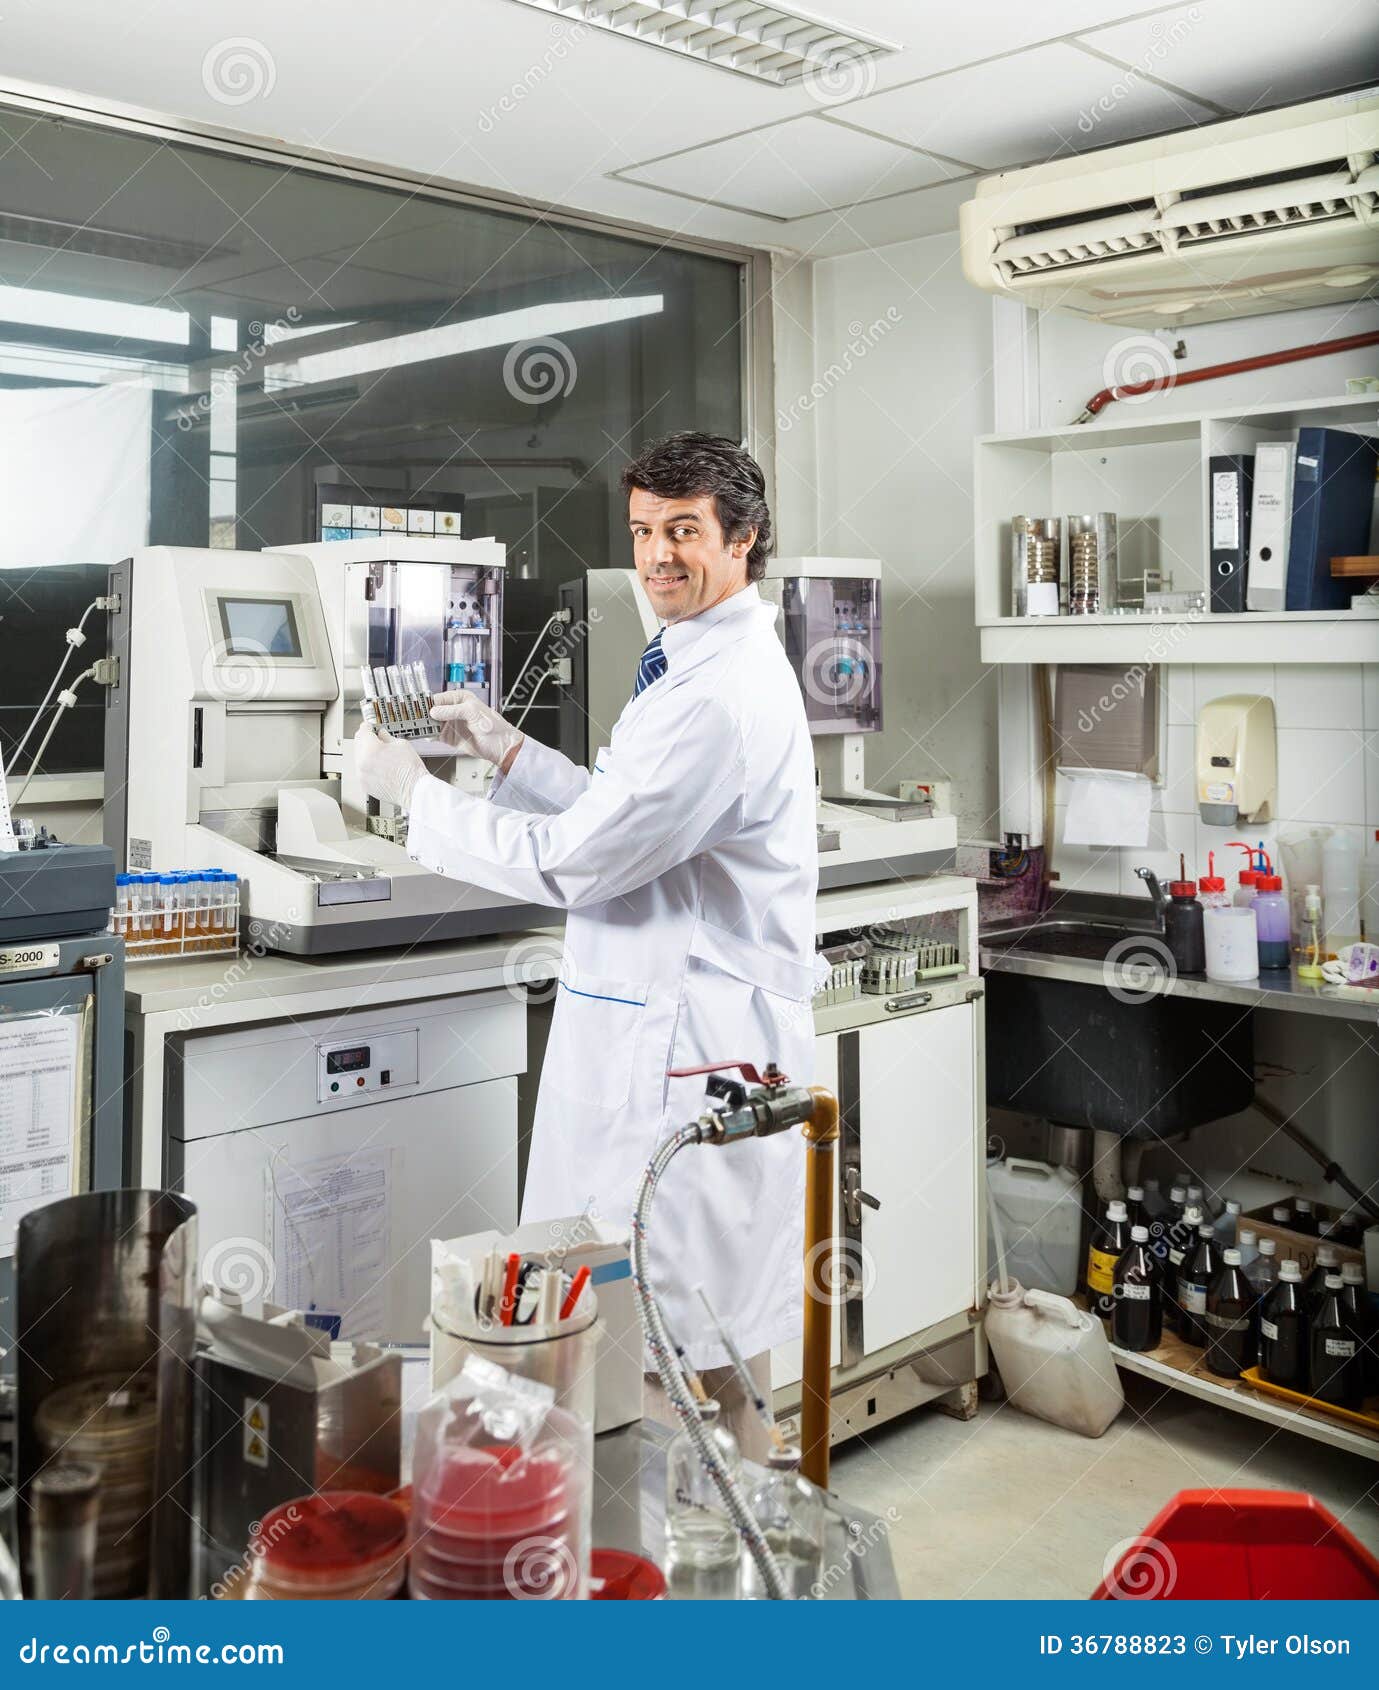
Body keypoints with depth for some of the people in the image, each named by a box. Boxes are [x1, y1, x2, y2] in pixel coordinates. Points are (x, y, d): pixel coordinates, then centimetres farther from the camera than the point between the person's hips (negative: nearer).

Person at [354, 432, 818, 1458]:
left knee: (690, 1346, -1)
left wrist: (418, 795, -9)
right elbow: (621, 813, 23)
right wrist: (505, 749, 14)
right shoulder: (698, 667, 16)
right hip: (652, 1026, 11)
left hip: (696, 1047, -11)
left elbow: (571, 862, -20)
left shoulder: (724, 694, -20)